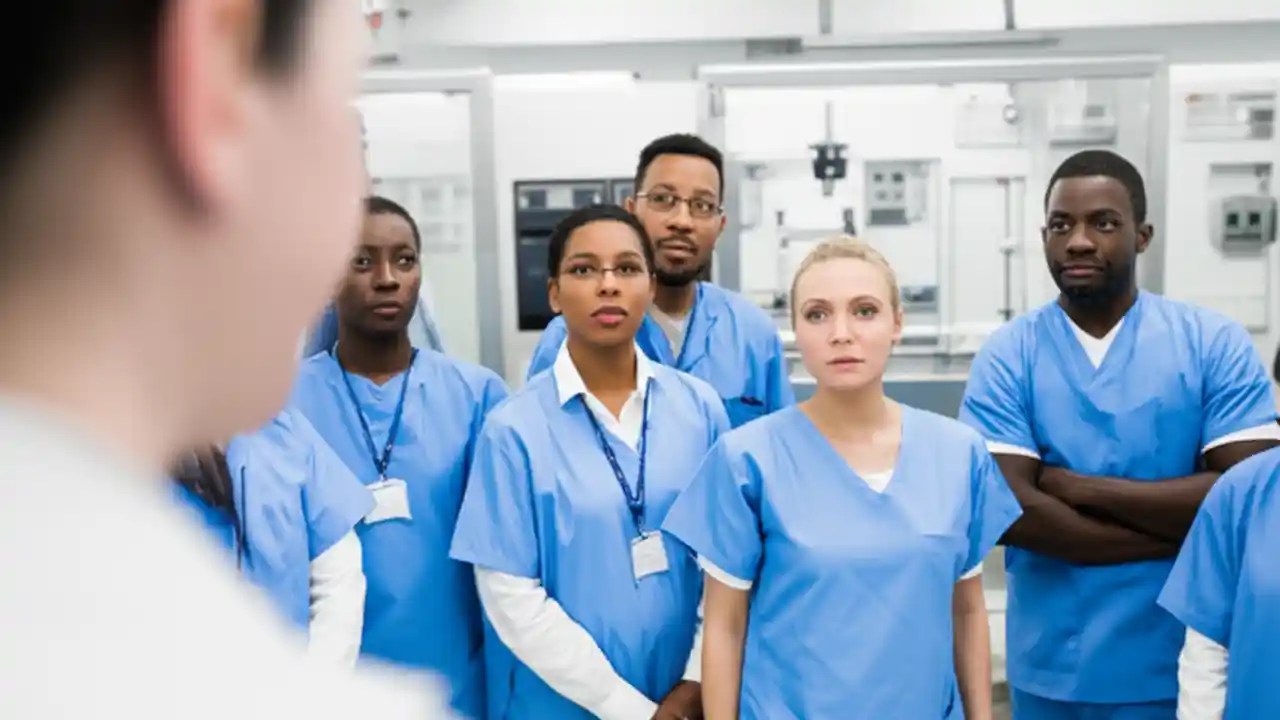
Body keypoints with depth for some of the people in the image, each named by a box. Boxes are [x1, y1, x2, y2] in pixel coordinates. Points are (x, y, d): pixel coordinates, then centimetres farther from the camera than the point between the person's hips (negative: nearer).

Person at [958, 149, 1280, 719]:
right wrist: (1185, 540, -13)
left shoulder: (1217, 345, -4)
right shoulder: (1008, 356, -5)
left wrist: (1080, 487, -15)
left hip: (1180, 668, 0)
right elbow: (1010, 511, -14)